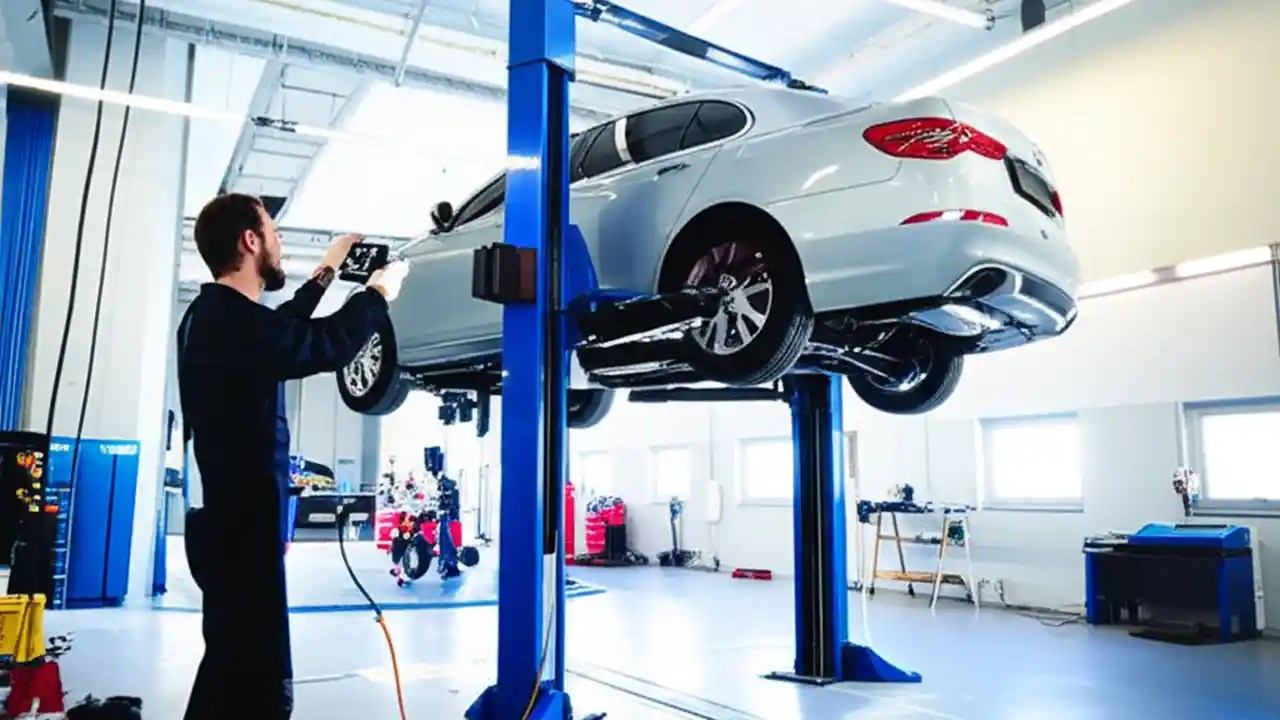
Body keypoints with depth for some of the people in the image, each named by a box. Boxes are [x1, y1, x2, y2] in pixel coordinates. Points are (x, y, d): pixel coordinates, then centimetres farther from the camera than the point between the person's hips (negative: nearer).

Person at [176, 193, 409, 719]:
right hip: (244, 527, -11)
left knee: (231, 666, 21)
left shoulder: (212, 315, 10)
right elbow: (330, 344, -12)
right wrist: (381, 290, 5)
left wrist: (325, 275, 33)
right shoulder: (234, 321, -22)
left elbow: (282, 328, 28)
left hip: (226, 520, 11)